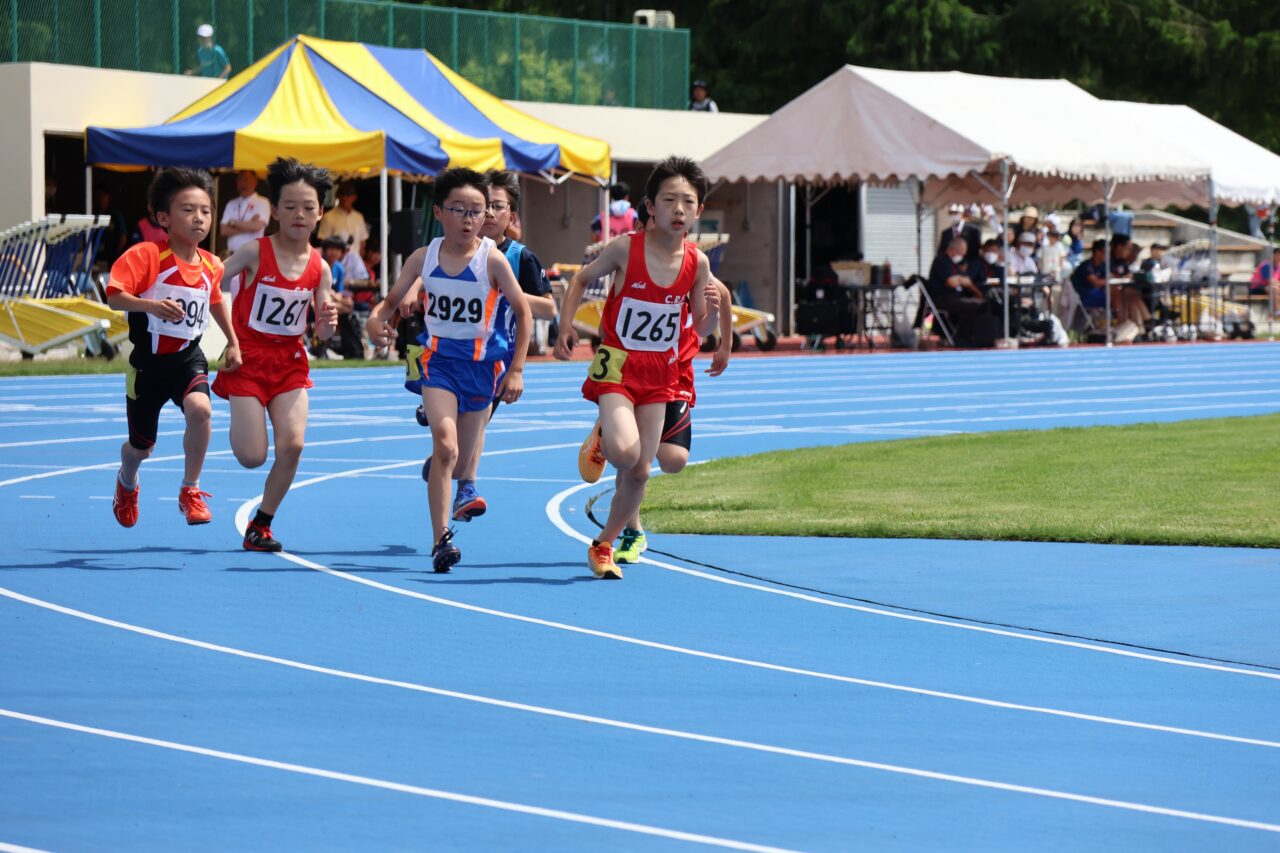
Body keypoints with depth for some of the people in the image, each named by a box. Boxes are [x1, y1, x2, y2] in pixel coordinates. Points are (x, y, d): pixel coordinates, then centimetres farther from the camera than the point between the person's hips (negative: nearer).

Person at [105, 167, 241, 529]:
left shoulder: (210, 266, -1)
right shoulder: (146, 255, -18)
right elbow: (113, 295, -27)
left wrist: (233, 343, 20)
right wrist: (150, 305, -43)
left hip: (188, 358, 2)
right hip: (148, 362, -2)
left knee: (199, 409, -30)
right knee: (141, 446, 12)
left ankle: (190, 491, -10)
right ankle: (127, 484, 51)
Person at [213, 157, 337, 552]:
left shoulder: (319, 268, -1)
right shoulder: (255, 253, -11)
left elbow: (321, 334, 6)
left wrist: (327, 323, -17)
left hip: (290, 362, 3)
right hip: (249, 359, -3)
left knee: (292, 444, -15)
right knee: (252, 457, -7)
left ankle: (262, 523, 5)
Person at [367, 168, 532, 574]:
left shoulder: (492, 260, -12)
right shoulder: (424, 258, -5)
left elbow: (523, 313, -4)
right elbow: (391, 300, 5)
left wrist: (516, 370, -7)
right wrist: (375, 321, -18)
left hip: (482, 363, 0)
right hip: (438, 358, 0)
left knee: (461, 455, 12)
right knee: (445, 445, -19)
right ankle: (441, 539, -20)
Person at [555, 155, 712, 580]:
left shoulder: (697, 263, -4)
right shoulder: (625, 249, -13)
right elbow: (581, 279, 4)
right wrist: (565, 326, -7)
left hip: (661, 373, 4)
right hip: (617, 364, -4)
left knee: (640, 470, 4)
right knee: (624, 452, -24)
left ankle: (604, 545, 24)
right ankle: (602, 442, 14)